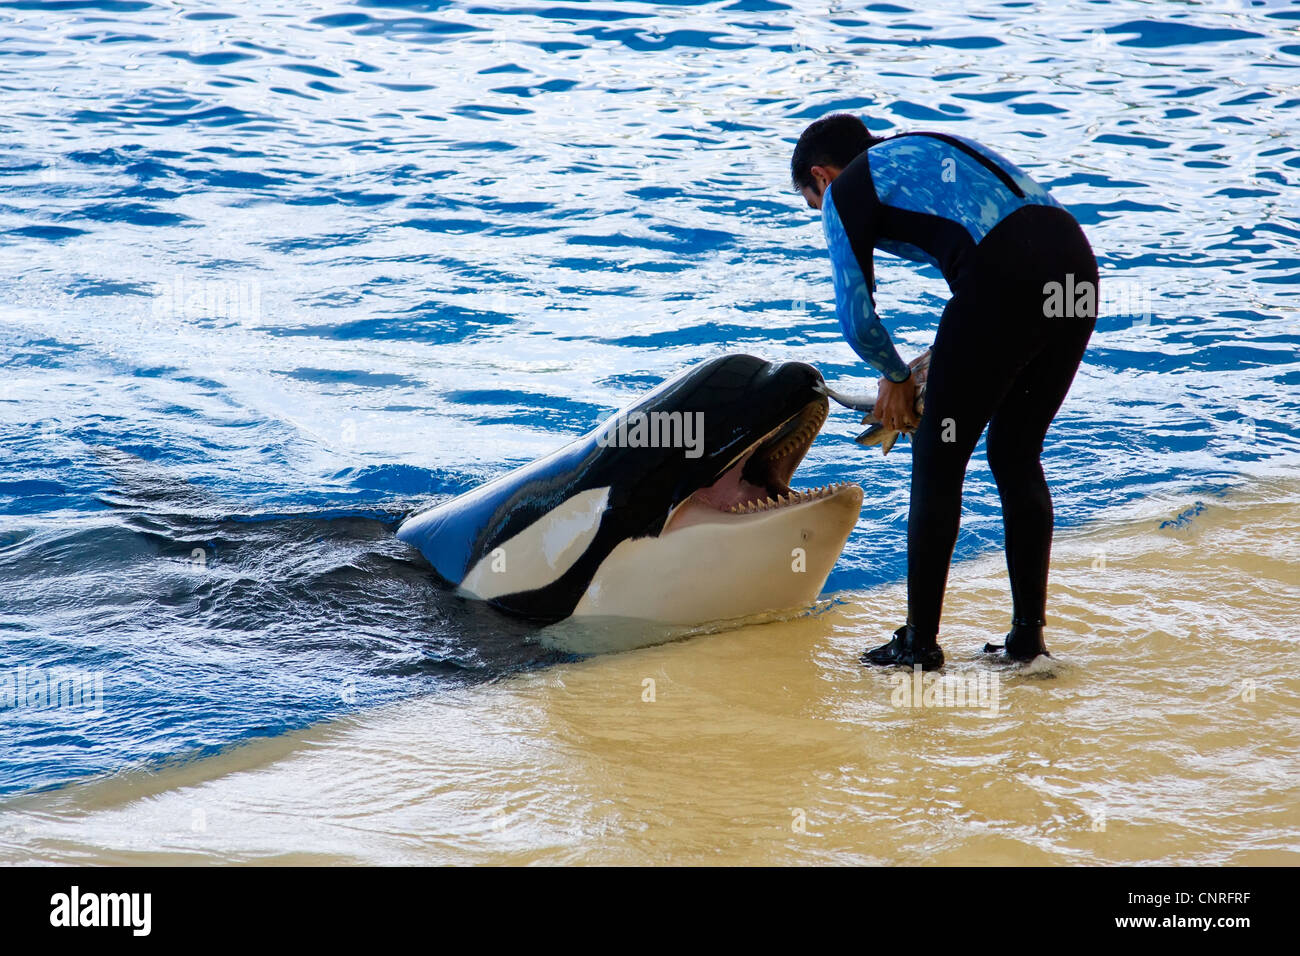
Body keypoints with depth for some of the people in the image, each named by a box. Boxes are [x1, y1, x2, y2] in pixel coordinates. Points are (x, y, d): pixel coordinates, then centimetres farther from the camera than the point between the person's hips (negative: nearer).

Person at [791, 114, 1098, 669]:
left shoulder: (844, 192, 13)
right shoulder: (930, 149, 34)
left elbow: (857, 319, 5)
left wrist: (895, 376, 25)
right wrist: (936, 375, 32)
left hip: (1005, 279, -7)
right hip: (1077, 261, 8)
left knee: (937, 463, 6)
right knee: (1016, 456, 18)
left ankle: (920, 644, 11)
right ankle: (1028, 637, 20)